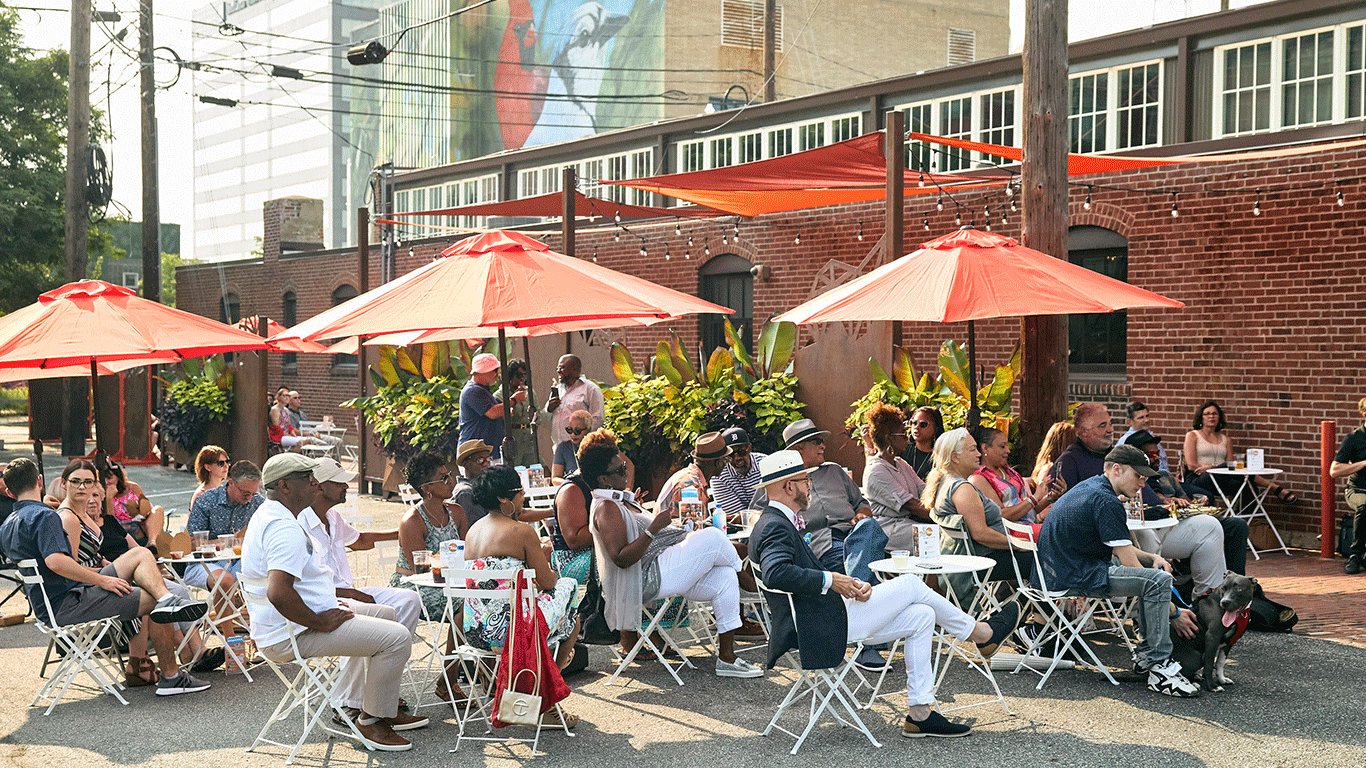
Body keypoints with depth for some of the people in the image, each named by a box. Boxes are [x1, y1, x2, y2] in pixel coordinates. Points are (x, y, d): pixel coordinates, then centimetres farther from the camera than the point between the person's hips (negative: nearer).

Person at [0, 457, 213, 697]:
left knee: (141, 555, 8)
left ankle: (168, 600, -20)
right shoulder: (45, 516, -15)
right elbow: (56, 561, -29)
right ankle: (171, 677, -4)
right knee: (152, 601, -9)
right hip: (65, 607, -10)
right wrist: (103, 580, -22)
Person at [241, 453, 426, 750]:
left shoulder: (267, 515, 13)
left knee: (384, 614, 23)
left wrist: (328, 603, 17)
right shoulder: (285, 530, -23)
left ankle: (349, 705, 22)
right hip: (291, 636, -11)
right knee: (397, 637, -17)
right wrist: (321, 622, -23)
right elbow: (278, 593, -37)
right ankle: (371, 720, -1)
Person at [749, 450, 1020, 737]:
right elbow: (776, 573, -35)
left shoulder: (778, 522, 18)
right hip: (822, 628, -11)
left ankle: (919, 714, 8)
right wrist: (831, 579, -27)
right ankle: (982, 634, 15)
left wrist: (850, 584, -2)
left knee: (921, 616, 7)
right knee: (910, 585, -5)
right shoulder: (775, 527, -16)